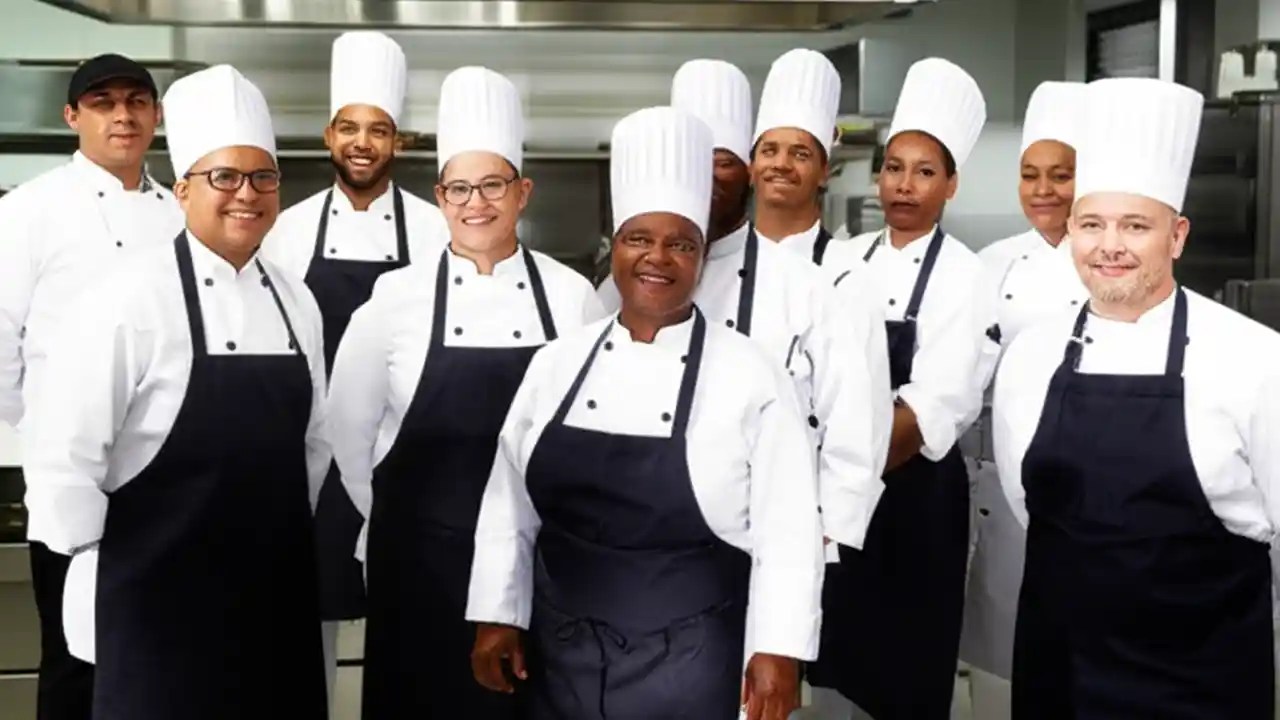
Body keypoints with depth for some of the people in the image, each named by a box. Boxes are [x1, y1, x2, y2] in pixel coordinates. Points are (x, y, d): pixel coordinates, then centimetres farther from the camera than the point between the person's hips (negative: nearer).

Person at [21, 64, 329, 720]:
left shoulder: (295, 301, 6)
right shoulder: (130, 298, -13)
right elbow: (61, 457, -14)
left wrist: (288, 539, 13)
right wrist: (108, 577, -8)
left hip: (277, 592, 6)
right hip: (158, 606, -5)